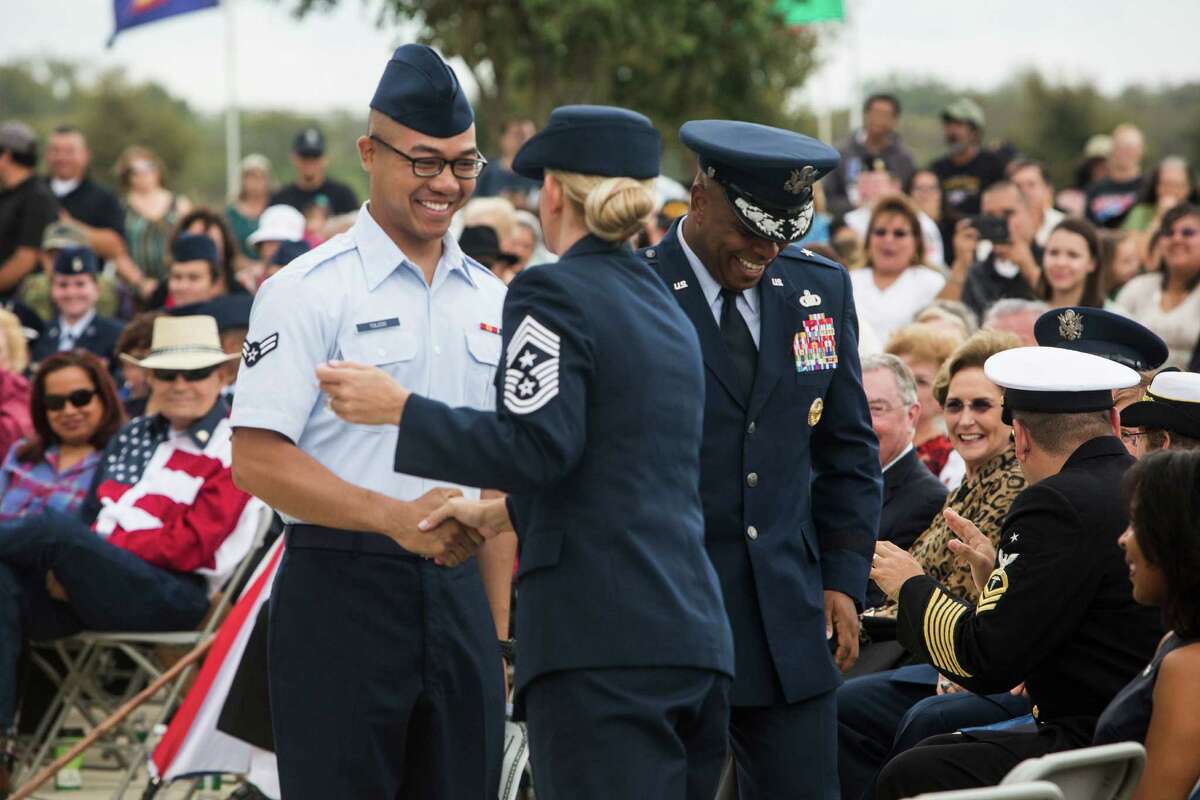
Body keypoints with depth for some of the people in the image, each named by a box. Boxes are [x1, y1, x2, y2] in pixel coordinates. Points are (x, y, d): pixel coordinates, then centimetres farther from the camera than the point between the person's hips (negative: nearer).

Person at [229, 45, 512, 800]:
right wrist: (395, 518, -21)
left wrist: (497, 629, 13)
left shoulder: (488, 301, 14)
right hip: (342, 589, -6)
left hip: (457, 589, 6)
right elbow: (258, 459, -12)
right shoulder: (309, 291, -5)